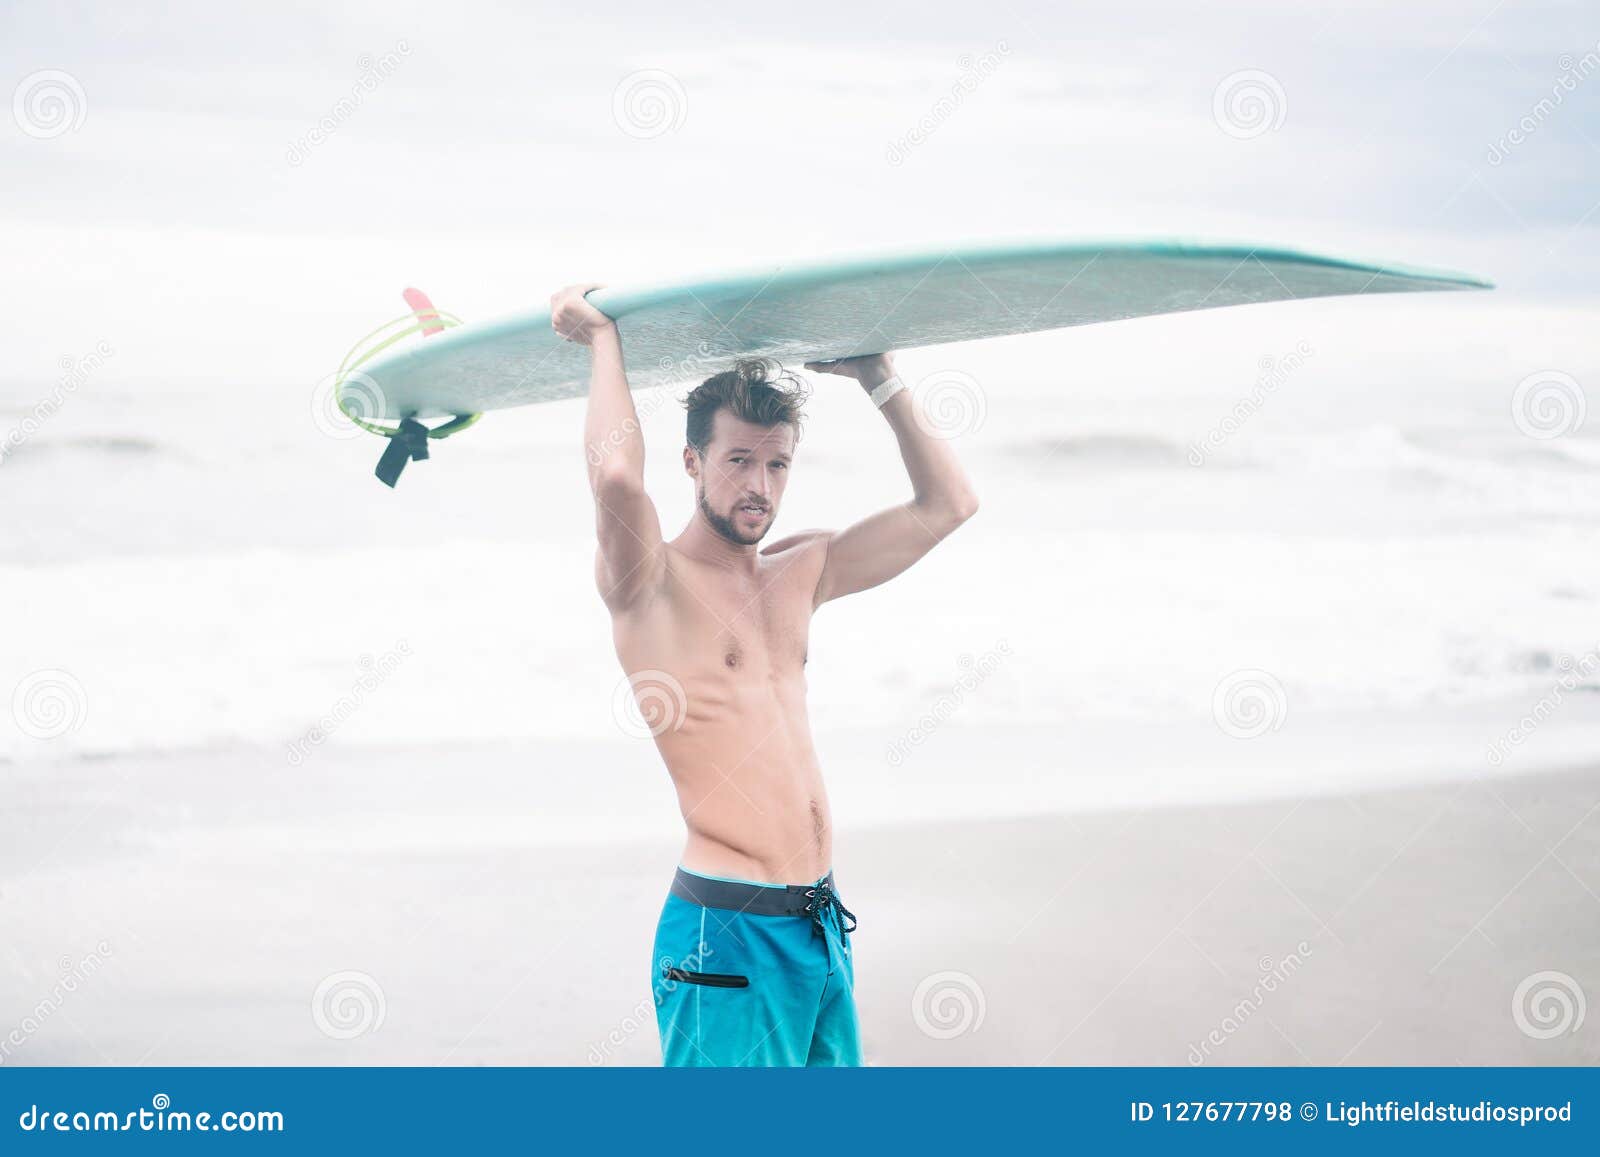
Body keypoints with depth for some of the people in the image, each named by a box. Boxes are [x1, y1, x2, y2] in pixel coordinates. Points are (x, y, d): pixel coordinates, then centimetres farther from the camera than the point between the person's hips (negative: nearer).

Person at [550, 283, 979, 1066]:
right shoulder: (652, 581, -6)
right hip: (729, 936, -7)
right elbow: (616, 475, -27)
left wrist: (879, 380, 17)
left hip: (821, 929, 7)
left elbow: (947, 504, 20)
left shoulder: (799, 574, 15)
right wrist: (603, 339, -12)